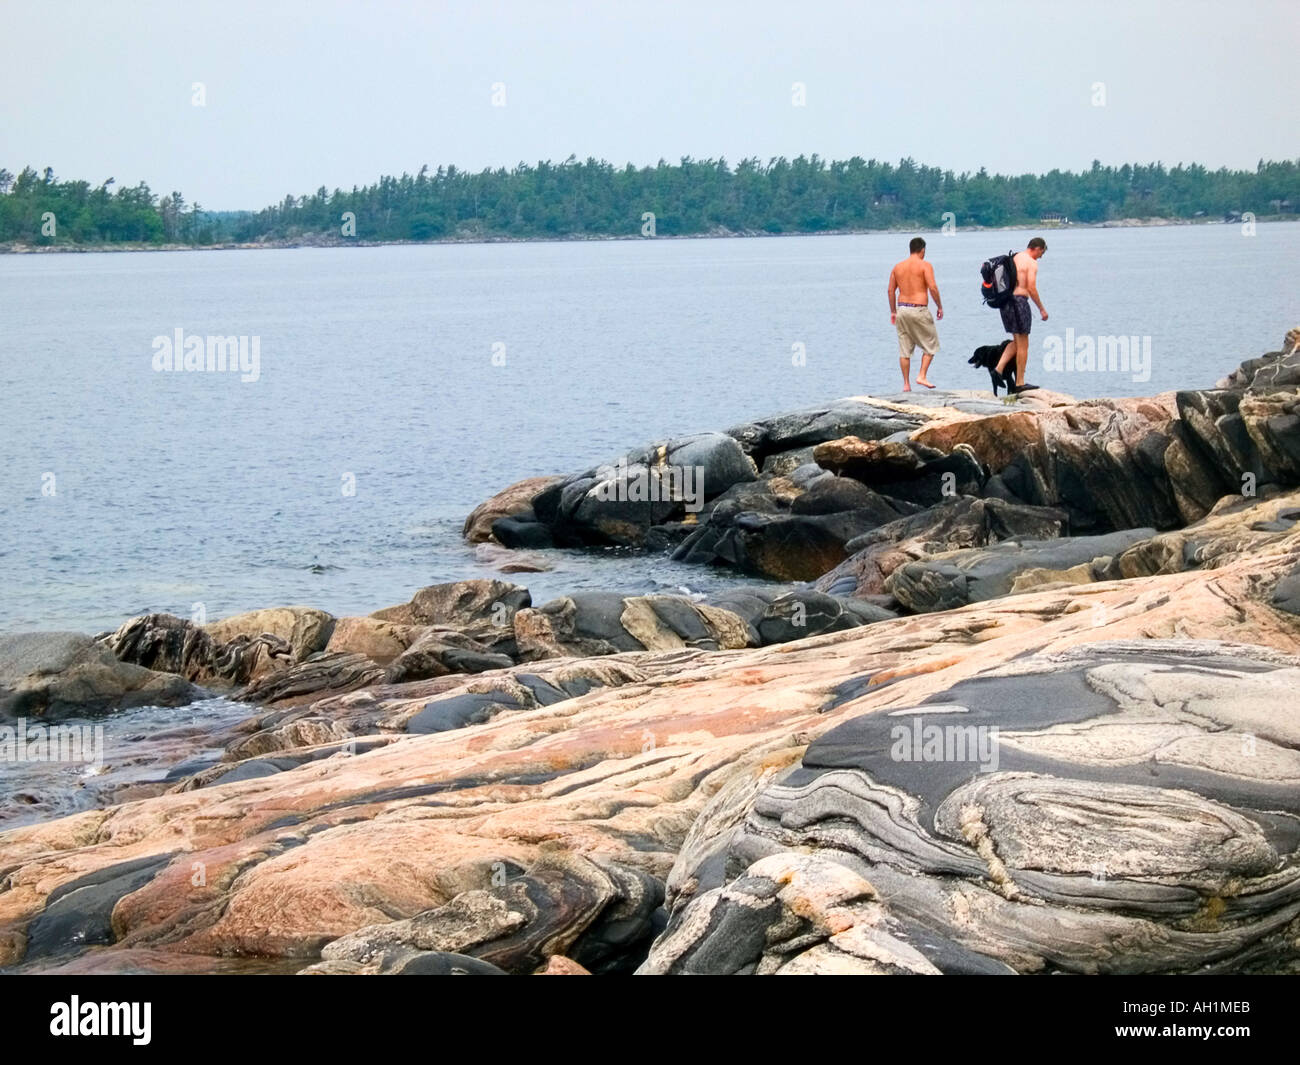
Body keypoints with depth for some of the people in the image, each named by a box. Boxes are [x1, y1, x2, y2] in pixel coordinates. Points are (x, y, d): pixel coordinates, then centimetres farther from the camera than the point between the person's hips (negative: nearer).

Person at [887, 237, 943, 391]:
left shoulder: (898, 267, 11)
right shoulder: (924, 265, -5)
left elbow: (891, 290, 11)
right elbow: (932, 287, -13)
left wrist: (893, 311, 19)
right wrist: (939, 306, -1)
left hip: (902, 309, 5)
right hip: (919, 309, -5)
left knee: (904, 349, 8)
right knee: (931, 344, 9)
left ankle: (906, 384, 8)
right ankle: (922, 376, -3)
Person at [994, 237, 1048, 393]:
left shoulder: (1013, 259, 15)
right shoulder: (1031, 263, -9)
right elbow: (1031, 288, -16)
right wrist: (1041, 309, -9)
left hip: (1006, 301, 8)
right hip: (1019, 300, -8)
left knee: (1017, 341, 19)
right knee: (1023, 344, 0)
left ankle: (999, 368, 4)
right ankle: (1020, 383, 3)